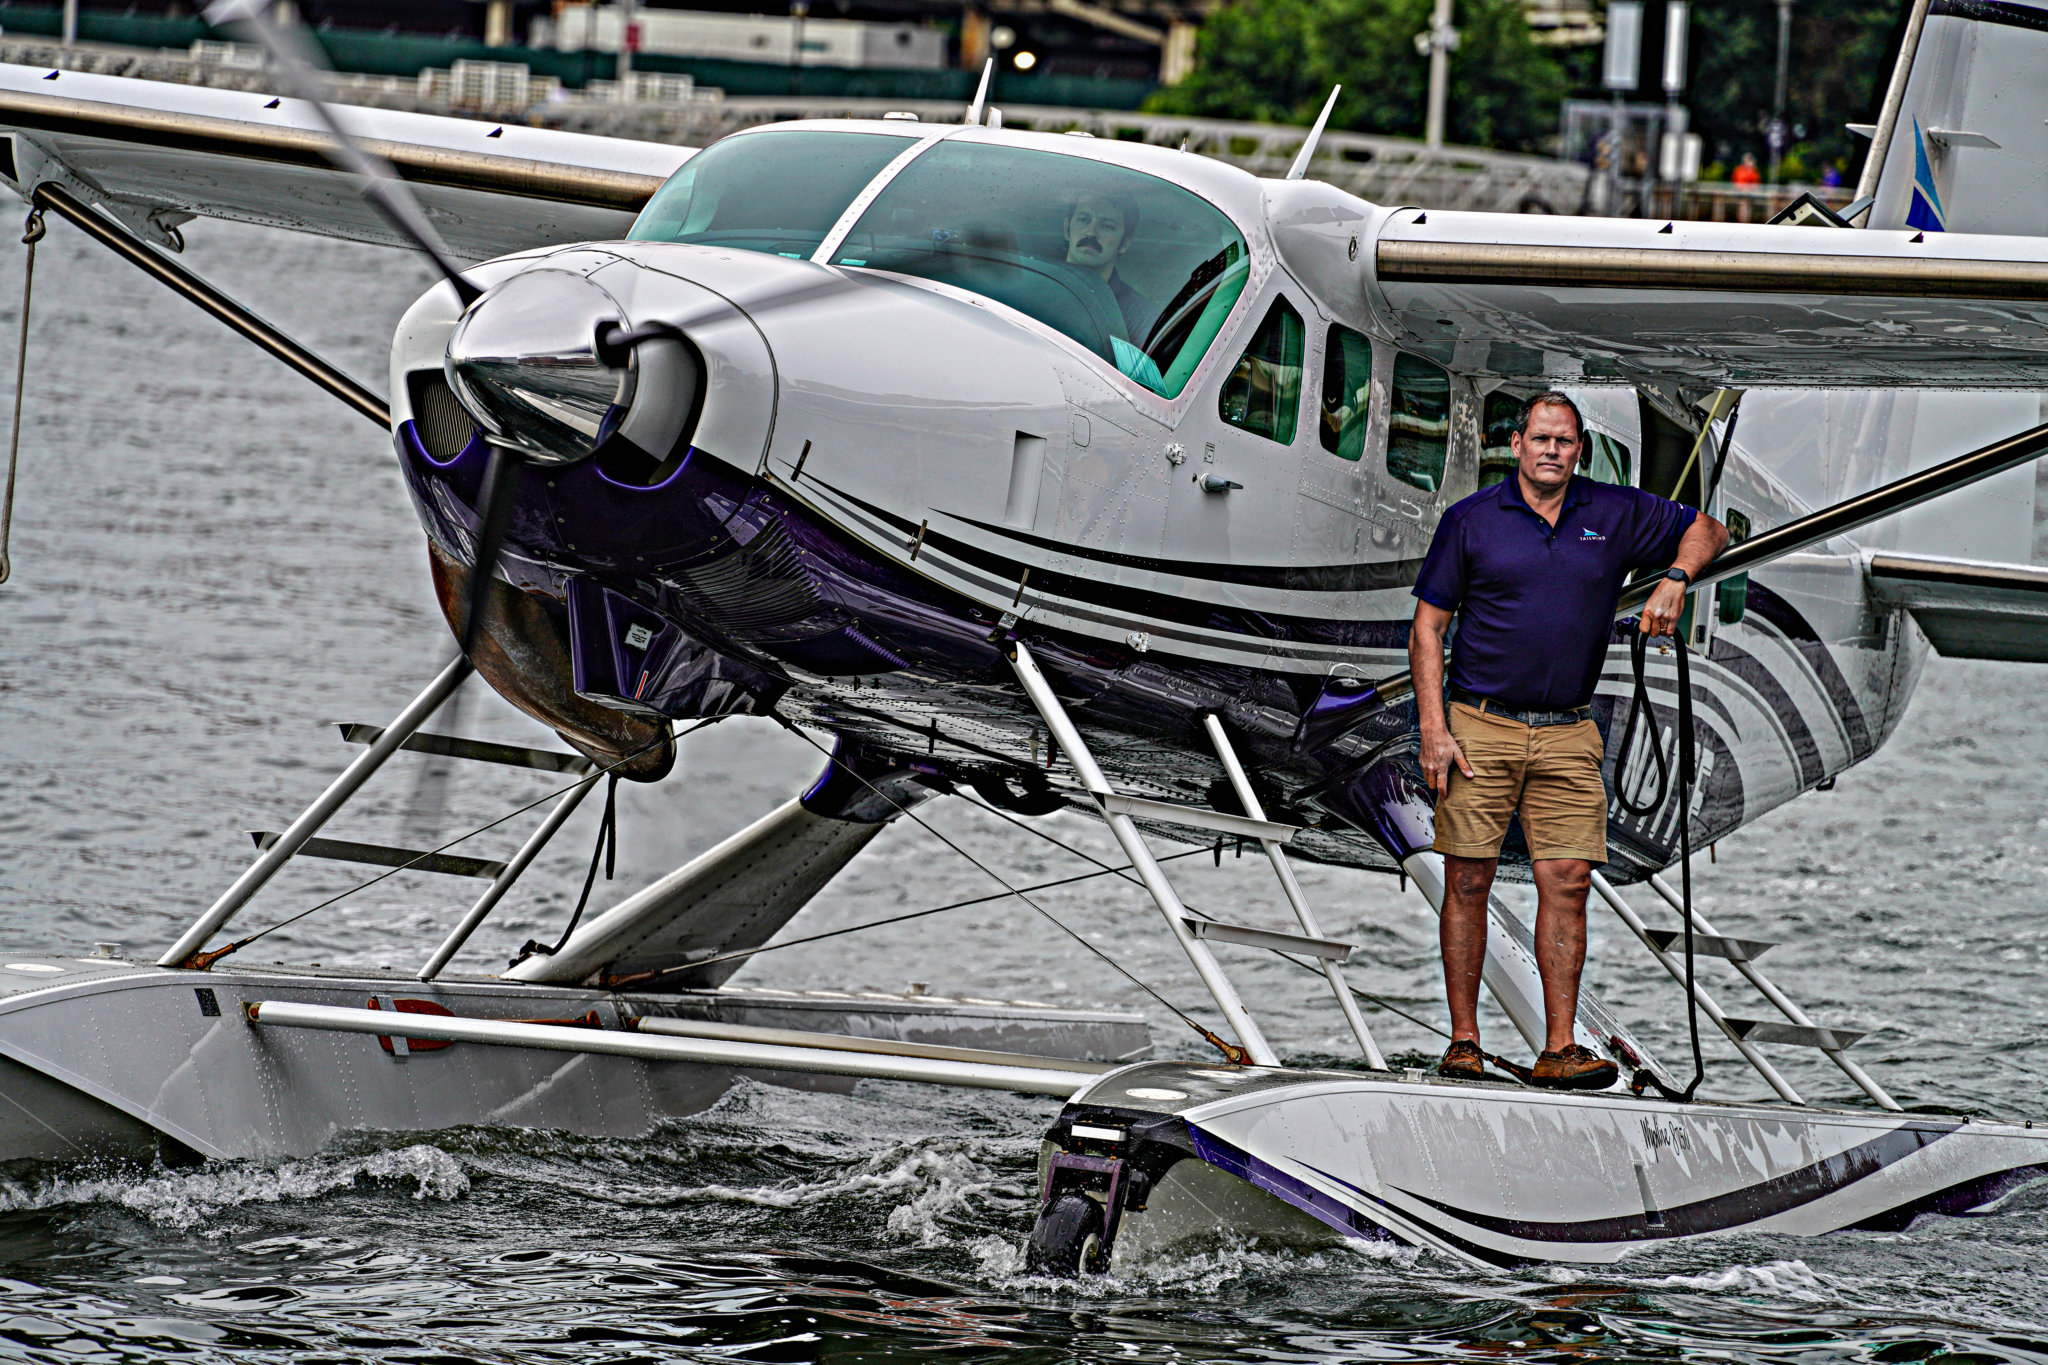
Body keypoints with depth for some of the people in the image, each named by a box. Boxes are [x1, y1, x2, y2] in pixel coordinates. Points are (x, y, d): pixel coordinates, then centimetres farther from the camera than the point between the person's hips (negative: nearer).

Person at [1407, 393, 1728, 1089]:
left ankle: (1558, 1051, -3)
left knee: (1566, 882, -5)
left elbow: (1707, 530, 19)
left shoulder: (1616, 514, 7)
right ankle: (1463, 1042, 6)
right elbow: (1427, 627, 1)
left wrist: (1675, 578, -3)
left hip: (1568, 736, 2)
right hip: (1480, 727, -2)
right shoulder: (1470, 520, 1)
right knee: (1468, 881, -2)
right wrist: (1434, 730, -7)